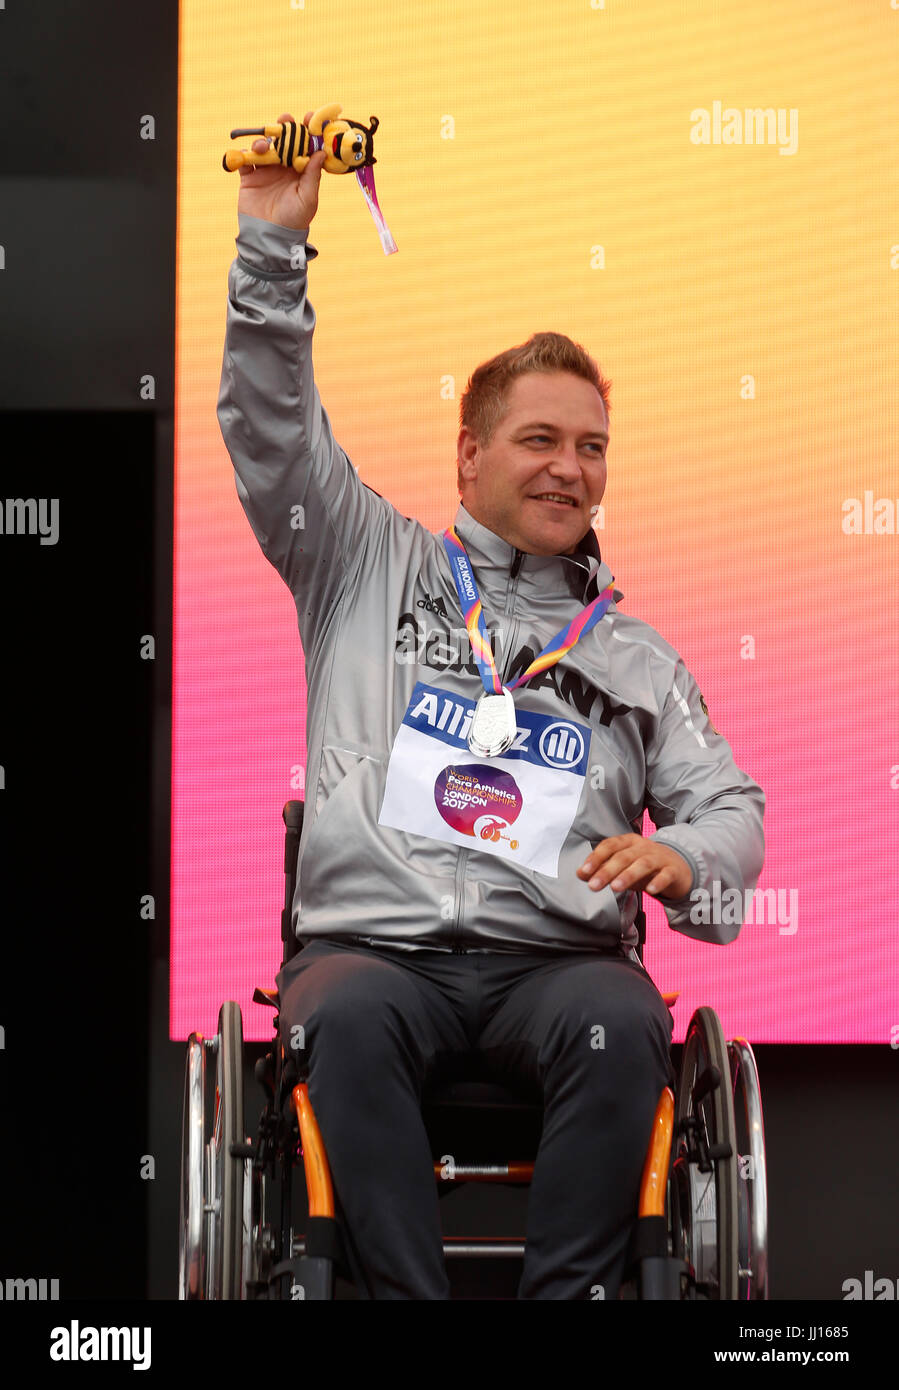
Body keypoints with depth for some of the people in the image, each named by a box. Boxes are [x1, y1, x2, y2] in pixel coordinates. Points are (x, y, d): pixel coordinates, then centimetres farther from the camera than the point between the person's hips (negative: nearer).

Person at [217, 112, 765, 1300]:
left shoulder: (632, 655, 24)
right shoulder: (375, 567, 19)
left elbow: (731, 807, 17)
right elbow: (270, 428, 8)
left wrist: (683, 856, -8)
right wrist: (273, 247, -3)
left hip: (555, 956, 1)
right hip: (374, 940, -1)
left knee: (622, 1026, -34)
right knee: (349, 1021, -37)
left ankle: (570, 1297, -30)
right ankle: (404, 1295, -35)